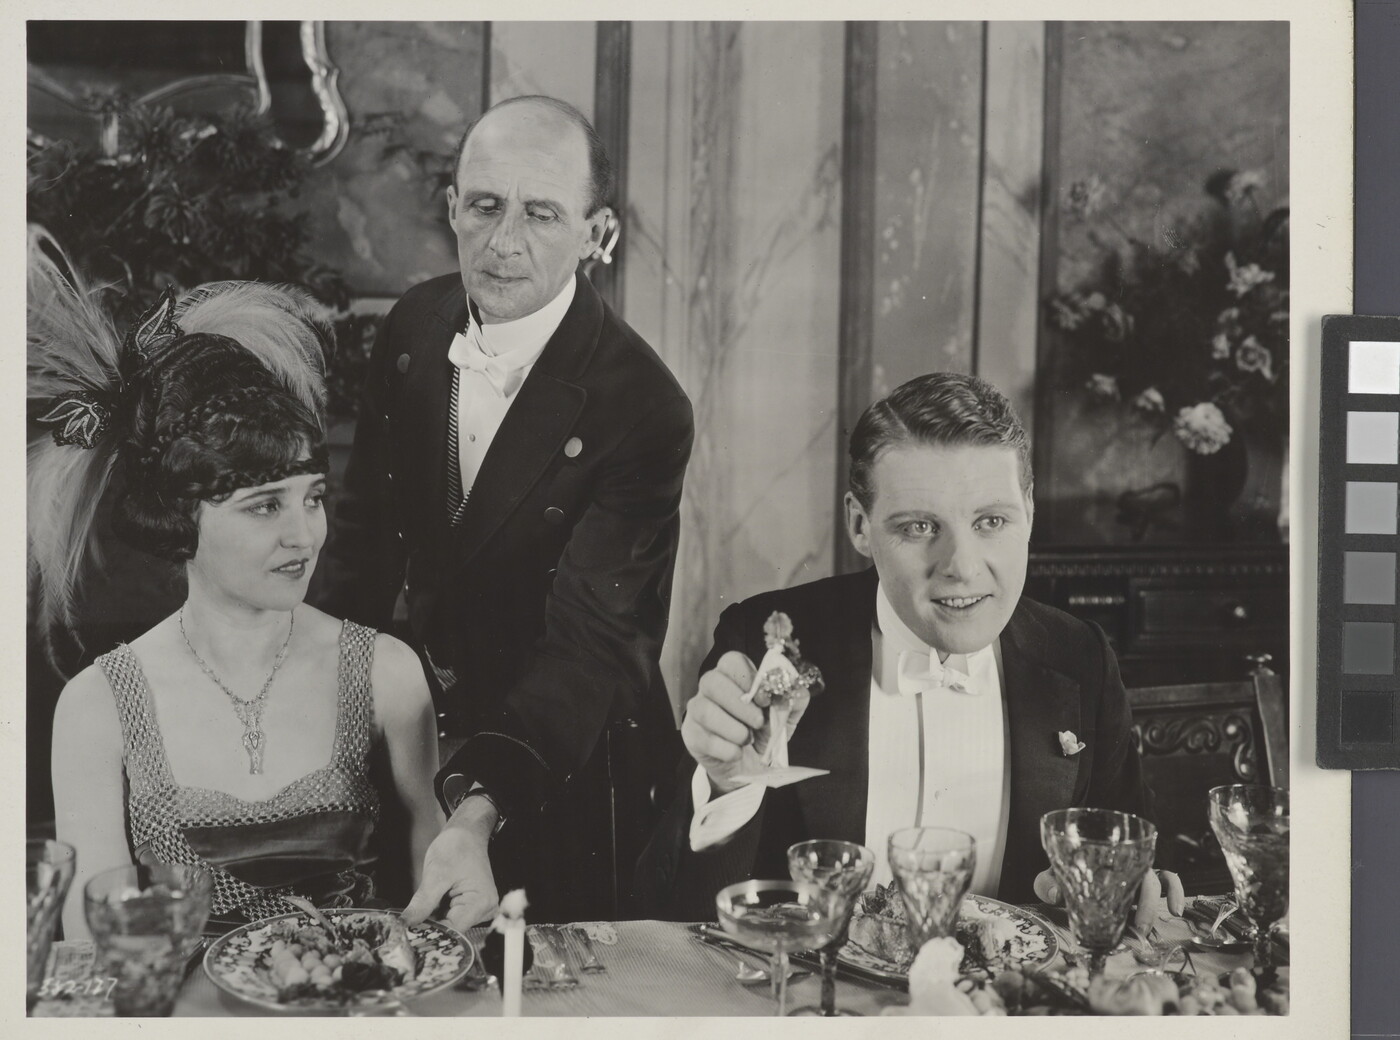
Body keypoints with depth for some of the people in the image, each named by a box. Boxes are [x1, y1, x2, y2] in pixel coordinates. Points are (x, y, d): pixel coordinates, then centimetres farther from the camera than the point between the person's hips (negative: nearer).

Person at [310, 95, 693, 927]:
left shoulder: (642, 410, -25)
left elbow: (588, 642, -32)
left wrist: (480, 814, -44)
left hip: (563, 771, -6)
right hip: (420, 735, 6)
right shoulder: (417, 326, -5)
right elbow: (369, 524, 7)